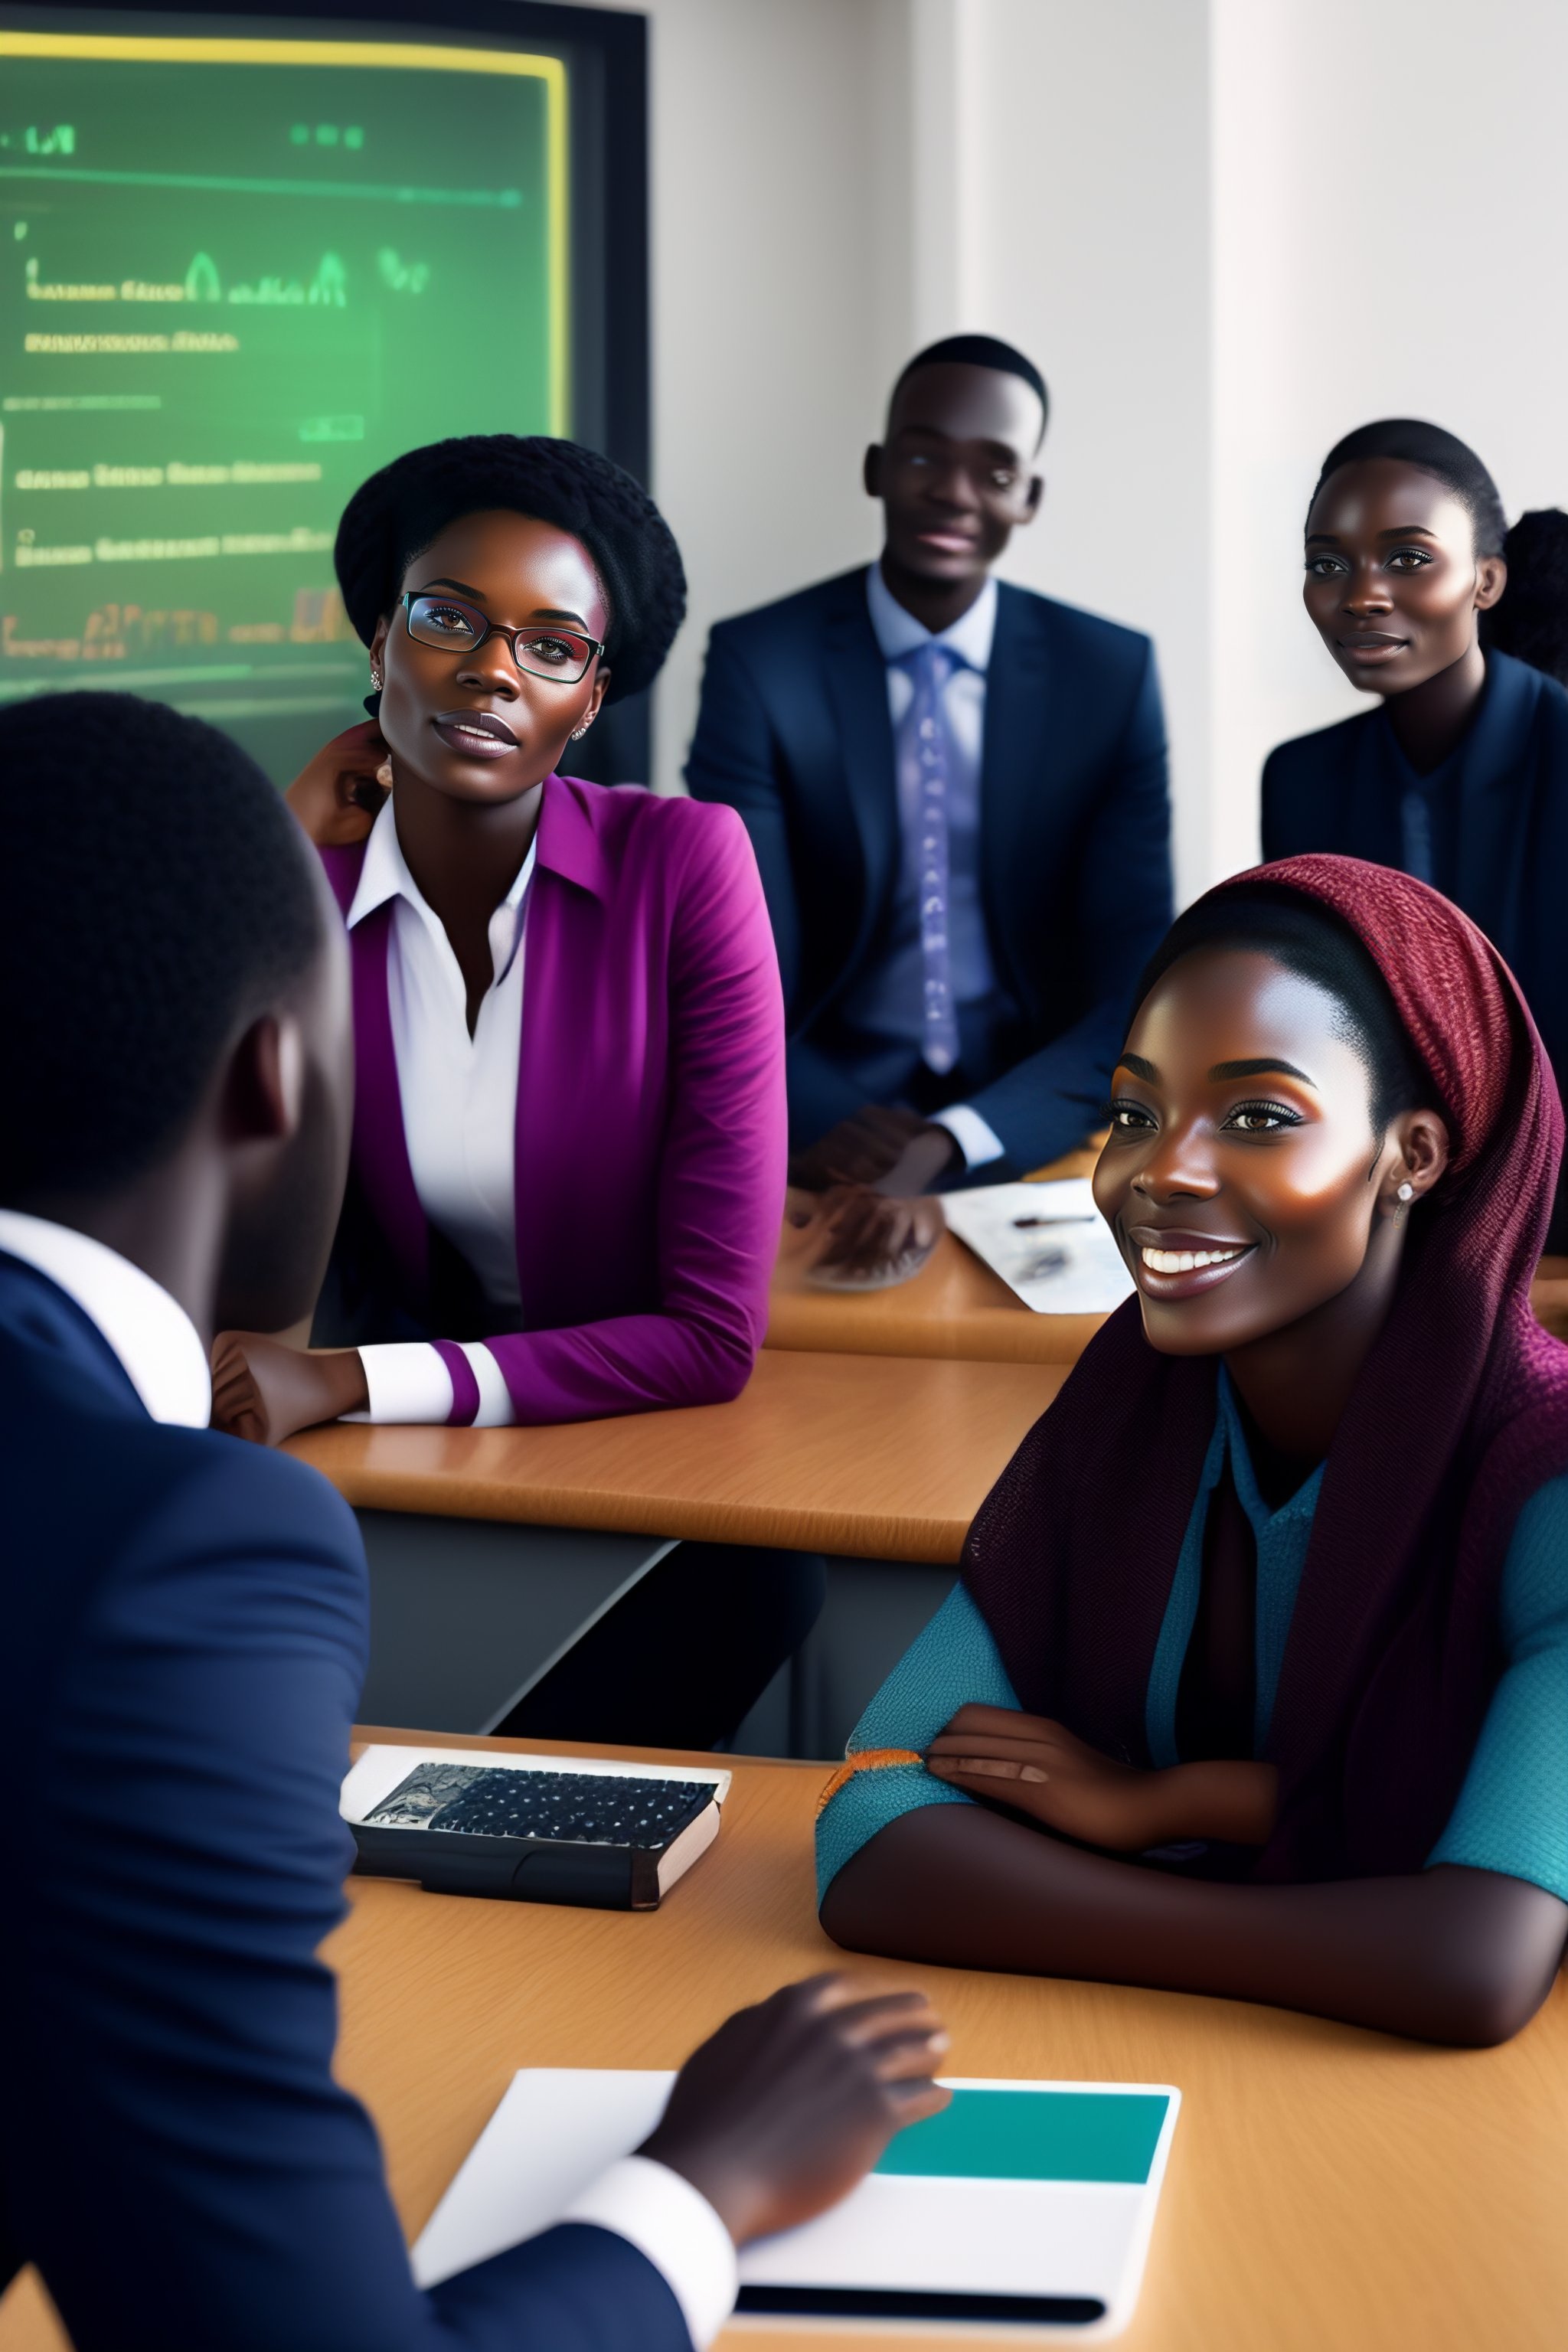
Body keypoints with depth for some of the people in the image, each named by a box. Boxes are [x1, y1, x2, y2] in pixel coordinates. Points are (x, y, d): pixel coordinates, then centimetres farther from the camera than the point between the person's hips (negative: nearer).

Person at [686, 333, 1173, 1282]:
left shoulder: (1113, 674, 1)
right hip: (835, 1126, -1)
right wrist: (820, 1125, -29)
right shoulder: (758, 663, -1)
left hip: (1036, 1125, 1)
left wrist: (954, 1144, -24)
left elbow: (1136, 989, -6)